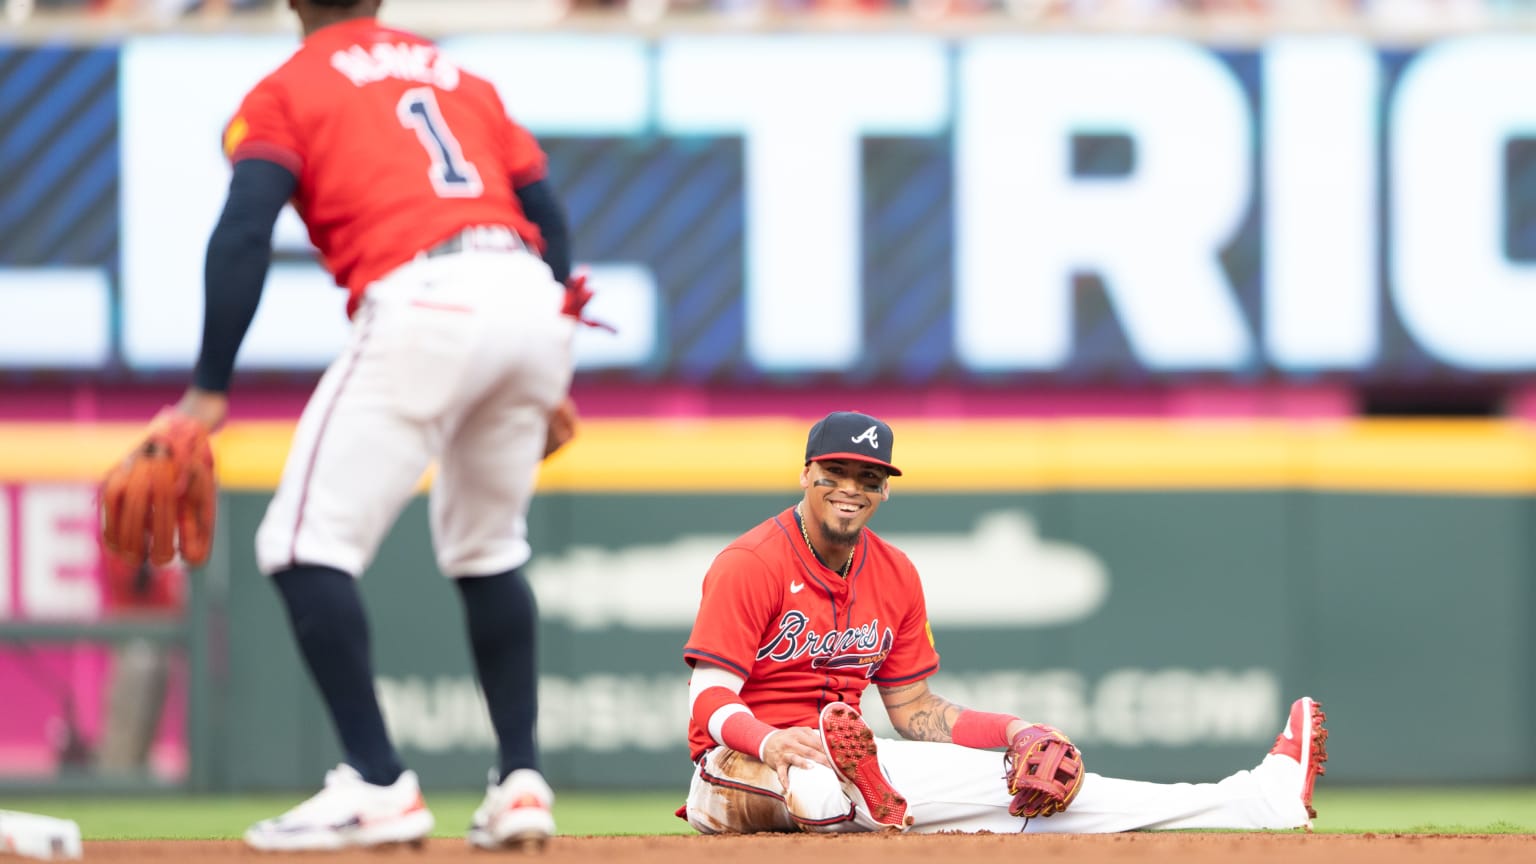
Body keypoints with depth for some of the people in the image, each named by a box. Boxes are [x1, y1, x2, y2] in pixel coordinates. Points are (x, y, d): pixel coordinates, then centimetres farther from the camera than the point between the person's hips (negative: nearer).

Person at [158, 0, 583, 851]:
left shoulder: (283, 94, 13)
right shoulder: (461, 77, 28)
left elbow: (243, 234, -3)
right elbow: (546, 213, 22)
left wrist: (208, 390, -7)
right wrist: (547, 383, 26)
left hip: (422, 306, -6)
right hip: (535, 302, 6)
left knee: (306, 543, -2)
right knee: (486, 548, 25)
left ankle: (377, 785, -13)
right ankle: (520, 781, 17)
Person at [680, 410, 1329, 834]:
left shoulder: (895, 575, 13)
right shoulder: (748, 565, -8)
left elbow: (913, 710, 17)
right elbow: (710, 699, -15)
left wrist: (1011, 731, 2)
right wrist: (767, 742, -36)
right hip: (737, 767, -5)